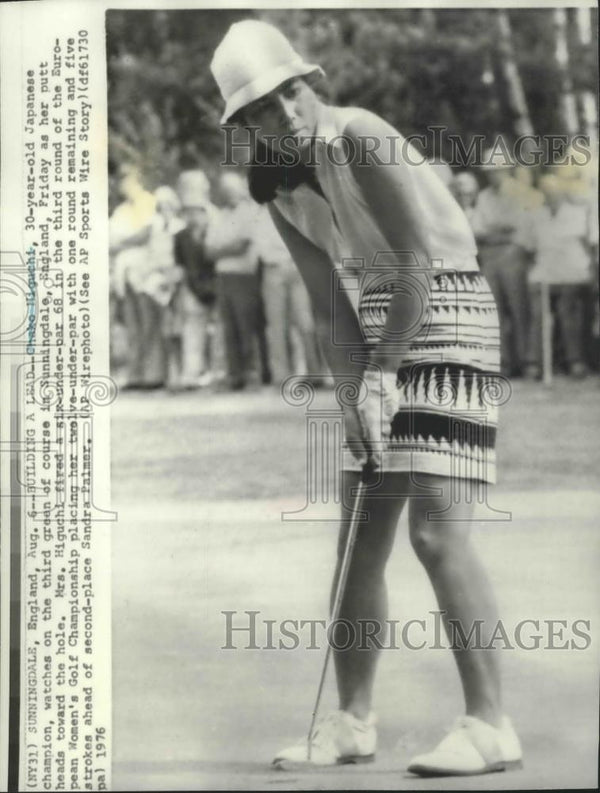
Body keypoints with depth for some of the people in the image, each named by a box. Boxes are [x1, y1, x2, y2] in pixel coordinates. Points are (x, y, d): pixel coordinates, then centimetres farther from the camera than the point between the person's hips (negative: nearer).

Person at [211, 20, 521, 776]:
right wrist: (354, 398, -7)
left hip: (444, 316, -8)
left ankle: (489, 725, -10)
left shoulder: (359, 137, -18)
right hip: (382, 328, 8)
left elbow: (417, 265, -18)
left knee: (436, 530, -15)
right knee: (358, 540, 8)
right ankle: (352, 721, 19)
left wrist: (382, 374, -13)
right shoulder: (277, 188, 5)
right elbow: (328, 308, 5)